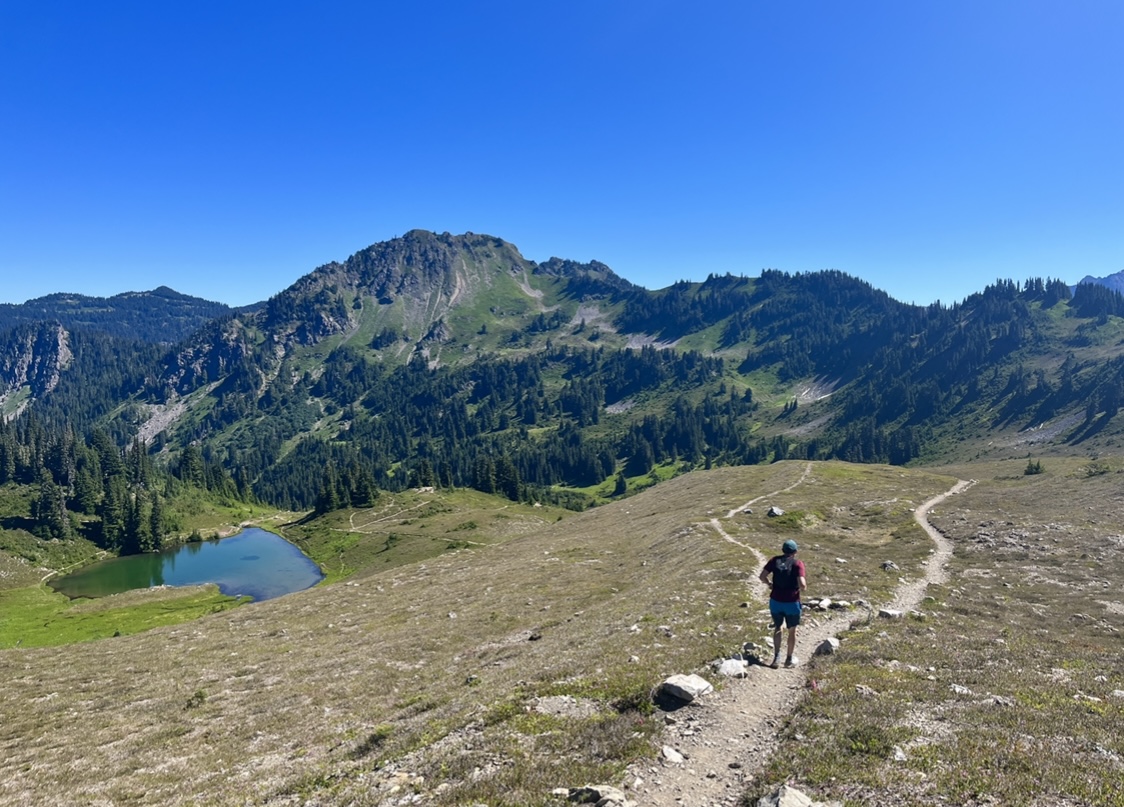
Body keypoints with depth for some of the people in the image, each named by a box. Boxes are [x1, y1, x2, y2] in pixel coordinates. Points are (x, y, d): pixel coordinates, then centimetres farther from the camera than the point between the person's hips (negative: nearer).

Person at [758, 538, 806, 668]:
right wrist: (804, 586, 1)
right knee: (792, 631, 18)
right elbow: (802, 585, -22)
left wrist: (769, 584, 12)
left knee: (777, 628, 22)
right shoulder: (798, 564, -12)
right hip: (792, 603, -3)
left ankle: (776, 657, 18)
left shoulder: (775, 560, -3)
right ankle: (790, 659, 29)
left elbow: (762, 576, -7)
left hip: (775, 601, 3)